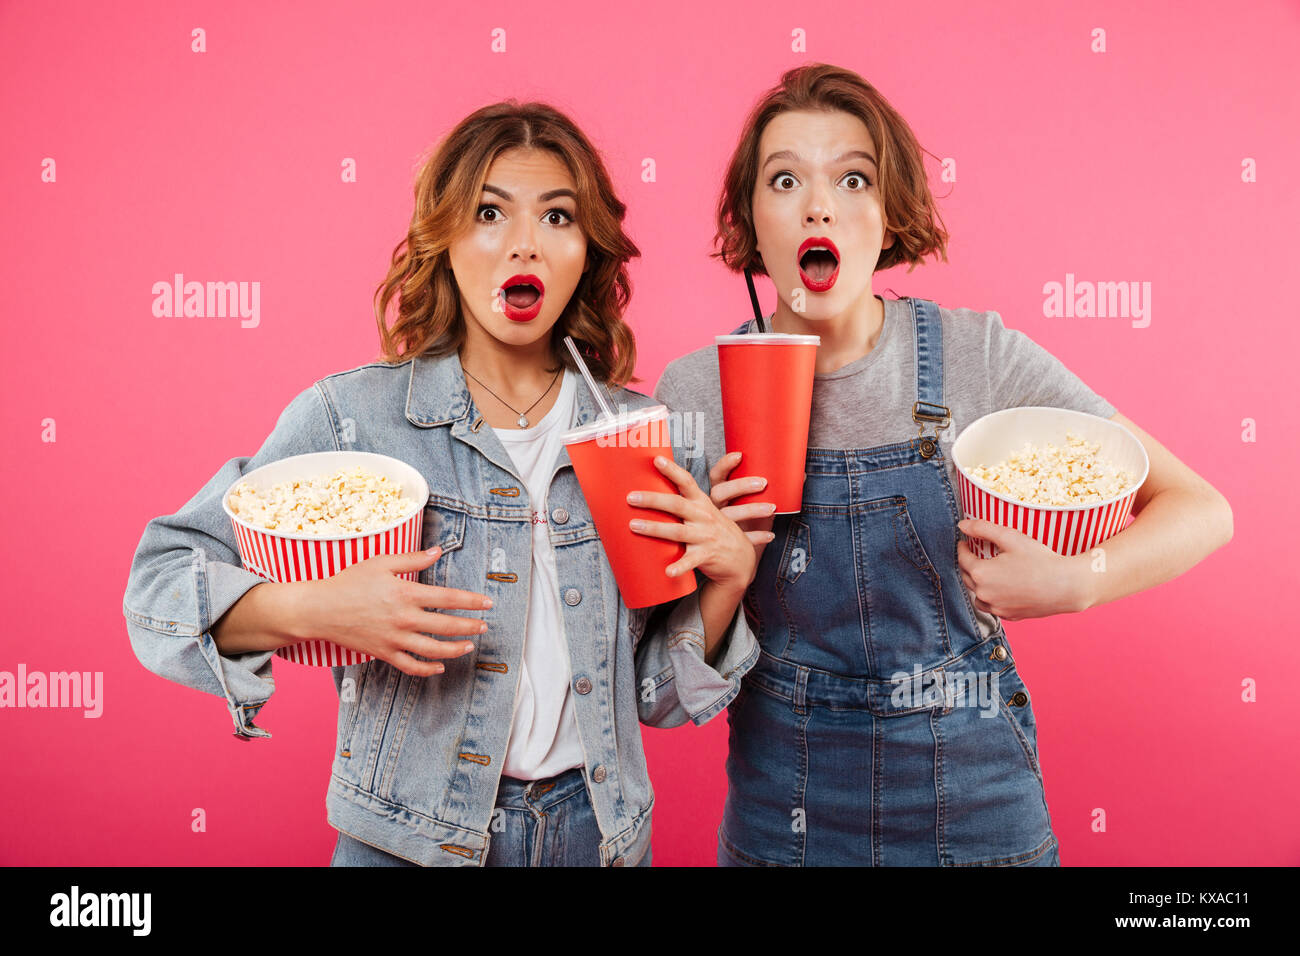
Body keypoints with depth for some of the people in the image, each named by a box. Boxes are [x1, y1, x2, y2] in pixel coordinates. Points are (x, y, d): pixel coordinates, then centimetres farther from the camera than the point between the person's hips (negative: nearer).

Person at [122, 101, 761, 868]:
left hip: (599, 832, 3)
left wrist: (727, 577, -15)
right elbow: (161, 581, -9)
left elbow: (655, 695, 2)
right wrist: (313, 611, -26)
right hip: (413, 839, -2)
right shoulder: (351, 416, -12)